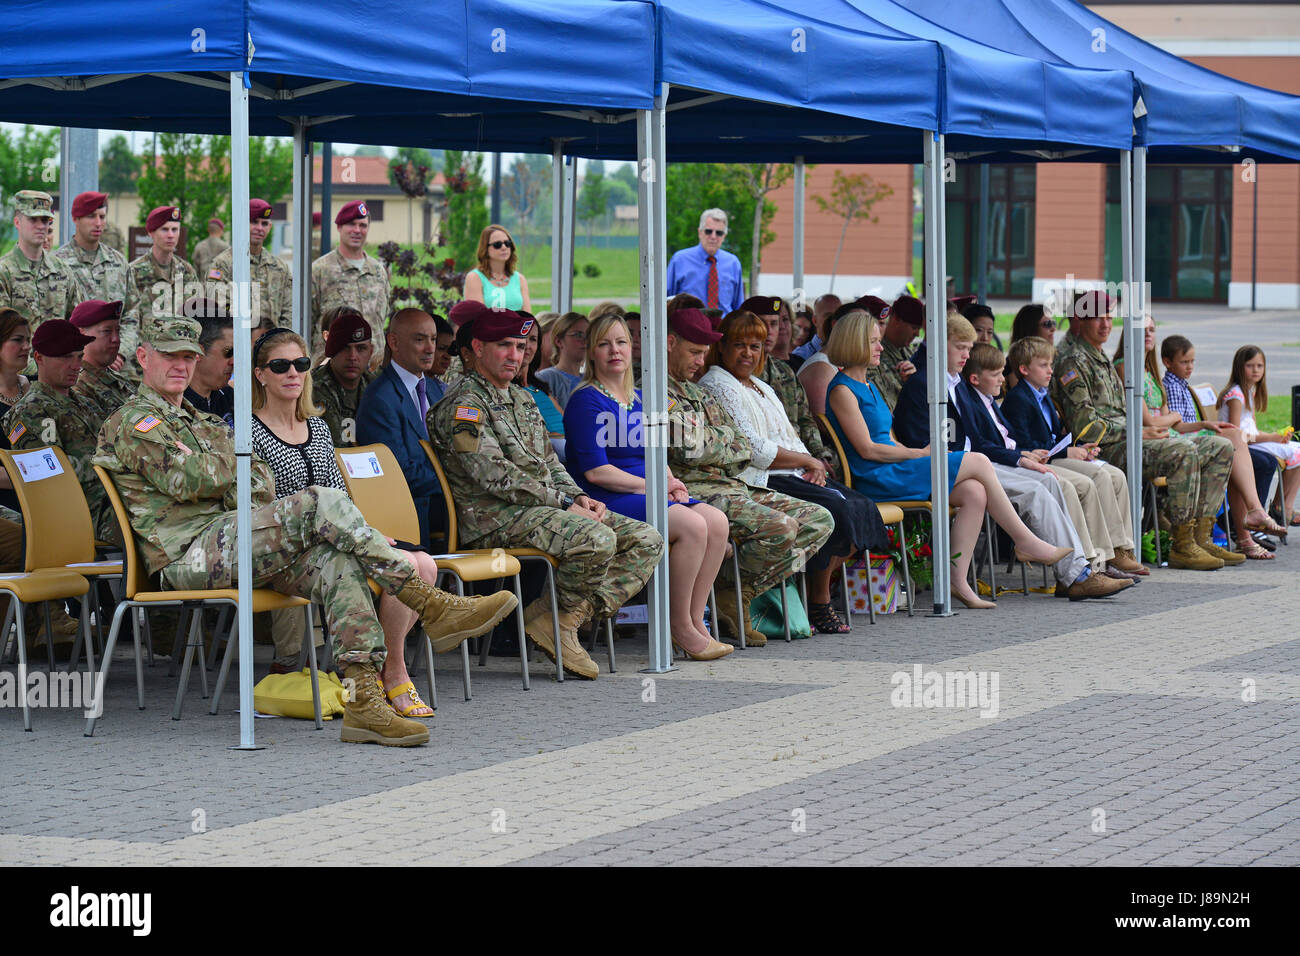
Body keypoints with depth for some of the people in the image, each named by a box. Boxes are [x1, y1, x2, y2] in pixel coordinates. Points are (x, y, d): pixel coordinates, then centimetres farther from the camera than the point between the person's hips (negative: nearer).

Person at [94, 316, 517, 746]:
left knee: (339, 564, -19)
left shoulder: (198, 422, 31)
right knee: (324, 504, -24)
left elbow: (261, 482, 22)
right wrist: (237, 457, 6)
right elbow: (188, 479, -12)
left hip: (228, 546, 8)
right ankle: (432, 607, -26)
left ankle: (364, 702, -28)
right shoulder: (132, 422, 3)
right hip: (191, 554, -8)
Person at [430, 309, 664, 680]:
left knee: (647, 540, -4)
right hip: (497, 516, -10)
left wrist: (578, 496, 5)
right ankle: (561, 615, -8)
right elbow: (496, 477, -16)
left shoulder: (523, 400, 23)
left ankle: (567, 617, -14)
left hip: (549, 507, 10)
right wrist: (565, 504, -16)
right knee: (597, 539, -33)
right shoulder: (464, 405, -8)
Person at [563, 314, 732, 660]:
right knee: (692, 524, -27)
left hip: (648, 495, 8)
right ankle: (679, 626, -16)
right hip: (605, 502, -8)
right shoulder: (586, 400, -7)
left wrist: (671, 483, -1)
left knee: (717, 521, -15)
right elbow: (595, 471, -14)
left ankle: (695, 620, -10)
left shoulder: (639, 400, 19)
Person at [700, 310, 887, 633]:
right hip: (755, 482, -9)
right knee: (834, 508, -26)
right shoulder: (717, 386, -6)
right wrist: (807, 461, -8)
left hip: (796, 474, 9)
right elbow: (752, 451, -15)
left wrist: (813, 466, -1)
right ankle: (818, 603, -14)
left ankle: (821, 590, -8)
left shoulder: (760, 387, 24)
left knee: (862, 506, -11)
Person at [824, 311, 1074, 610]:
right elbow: (867, 449, -14)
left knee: (975, 493, -12)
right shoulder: (842, 391, -8)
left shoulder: (868, 386, 21)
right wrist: (920, 454, -9)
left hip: (896, 471, 9)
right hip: (878, 479, -9)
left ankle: (957, 580, -15)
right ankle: (1025, 541, -1)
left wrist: (923, 453, 3)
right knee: (979, 463, -11)